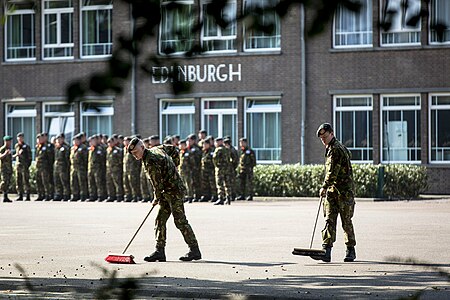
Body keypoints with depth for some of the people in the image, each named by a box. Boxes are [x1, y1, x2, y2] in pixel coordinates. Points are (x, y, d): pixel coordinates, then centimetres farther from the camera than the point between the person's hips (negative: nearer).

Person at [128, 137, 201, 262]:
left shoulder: (151, 161, -20)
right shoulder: (156, 149, 10)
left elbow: (157, 183, -18)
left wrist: (157, 198, -1)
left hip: (174, 191, -11)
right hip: (167, 193, 11)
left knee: (180, 221, -8)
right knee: (160, 220, 6)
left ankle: (194, 250, -3)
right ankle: (160, 251, 5)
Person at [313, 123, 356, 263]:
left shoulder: (336, 149, -14)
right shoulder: (330, 149, 18)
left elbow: (333, 172, -22)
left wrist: (324, 187, -24)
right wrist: (327, 188, 21)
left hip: (344, 191, -9)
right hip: (332, 191, 9)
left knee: (346, 222, 2)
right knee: (329, 220, -3)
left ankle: (351, 251, 13)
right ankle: (326, 251, -12)